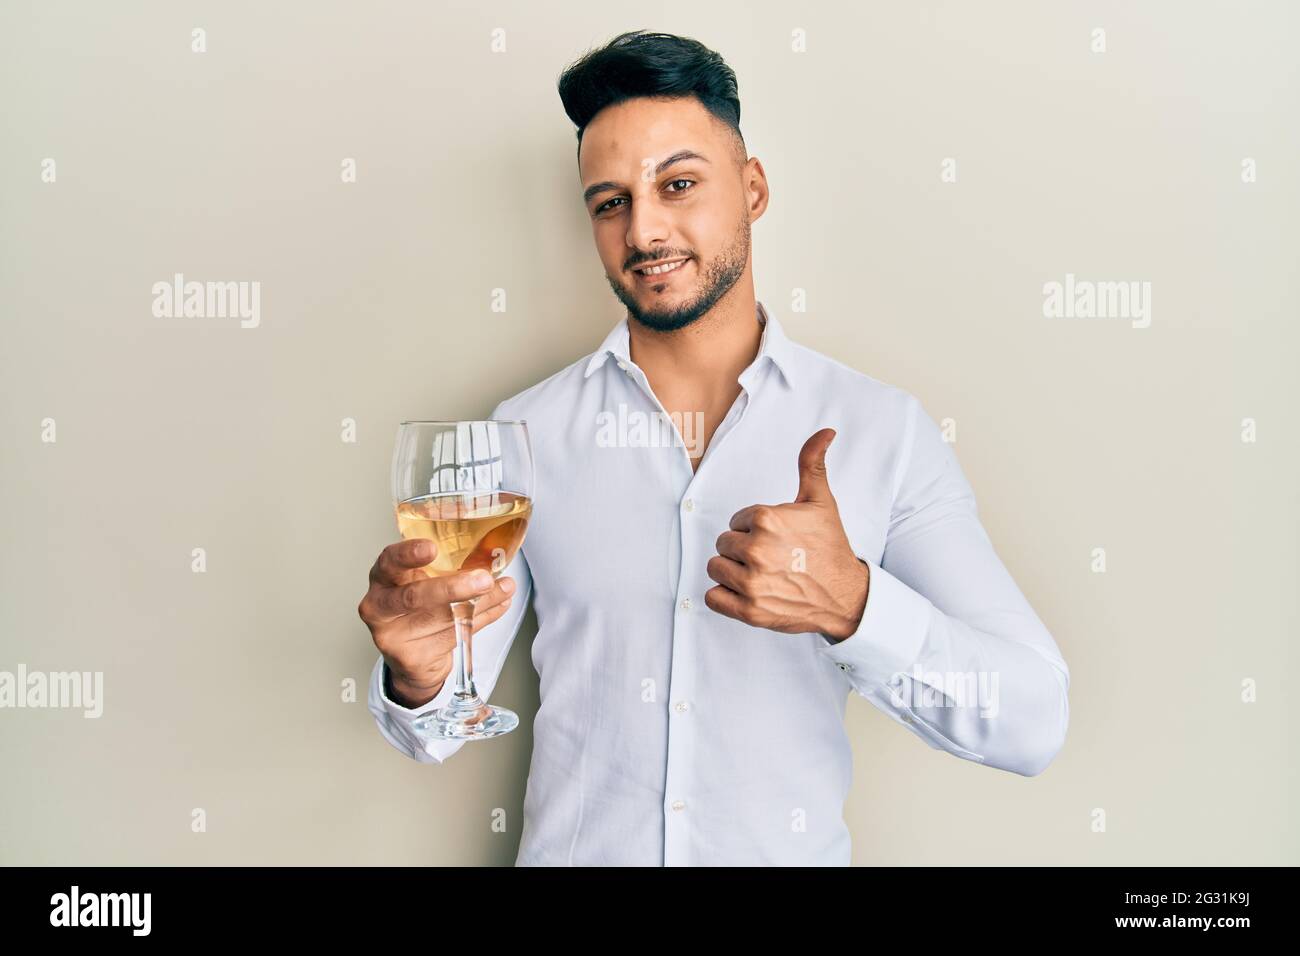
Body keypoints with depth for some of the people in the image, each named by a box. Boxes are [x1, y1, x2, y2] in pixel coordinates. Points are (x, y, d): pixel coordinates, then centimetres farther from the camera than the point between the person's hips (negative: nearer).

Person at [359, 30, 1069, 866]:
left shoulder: (887, 430, -10)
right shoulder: (525, 432, -7)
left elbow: (1032, 723, -13)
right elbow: (438, 730, -6)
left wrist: (851, 604, -29)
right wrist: (419, 679, -28)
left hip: (794, 851, 0)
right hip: (569, 850, 1)